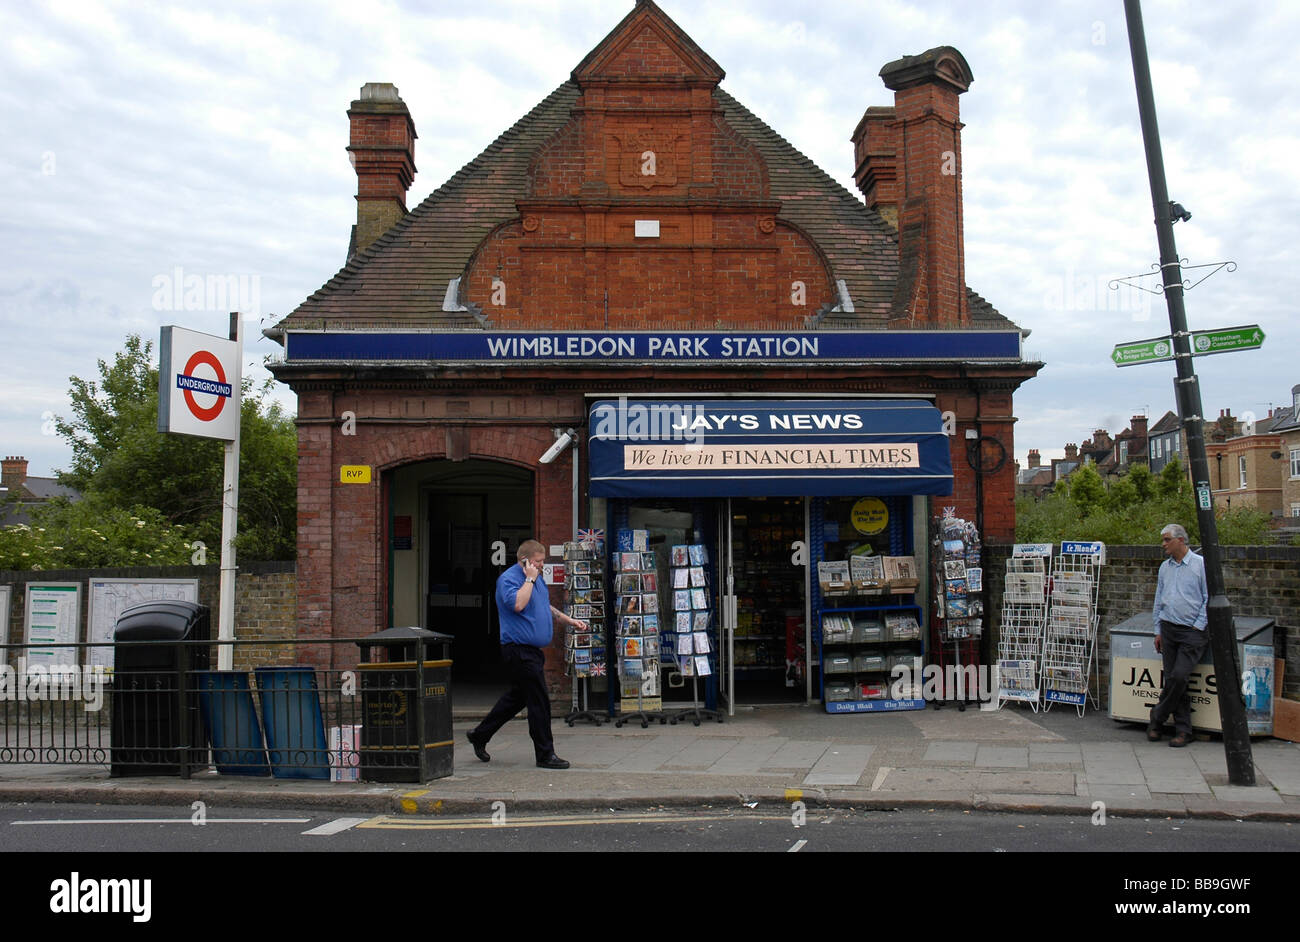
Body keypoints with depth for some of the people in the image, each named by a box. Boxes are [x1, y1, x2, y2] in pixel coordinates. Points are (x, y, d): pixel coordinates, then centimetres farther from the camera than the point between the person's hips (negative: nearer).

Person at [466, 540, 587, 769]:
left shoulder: (537, 579, 16)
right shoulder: (508, 578, -13)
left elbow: (545, 607, 30)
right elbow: (517, 604, -31)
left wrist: (569, 620, 24)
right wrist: (530, 579, -21)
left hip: (533, 651, 10)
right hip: (519, 649, -10)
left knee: (517, 697, 18)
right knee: (539, 701, -6)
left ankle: (480, 735, 31)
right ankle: (545, 754, 3)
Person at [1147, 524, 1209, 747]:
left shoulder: (1201, 565, -4)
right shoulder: (1165, 567, 13)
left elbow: (1209, 599, -4)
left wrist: (1198, 627, -8)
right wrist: (1158, 630, 13)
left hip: (1192, 631, -5)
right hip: (1168, 628, 5)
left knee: (1178, 676, -14)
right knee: (1173, 679, 3)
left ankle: (1157, 718, 4)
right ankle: (1183, 730, 10)